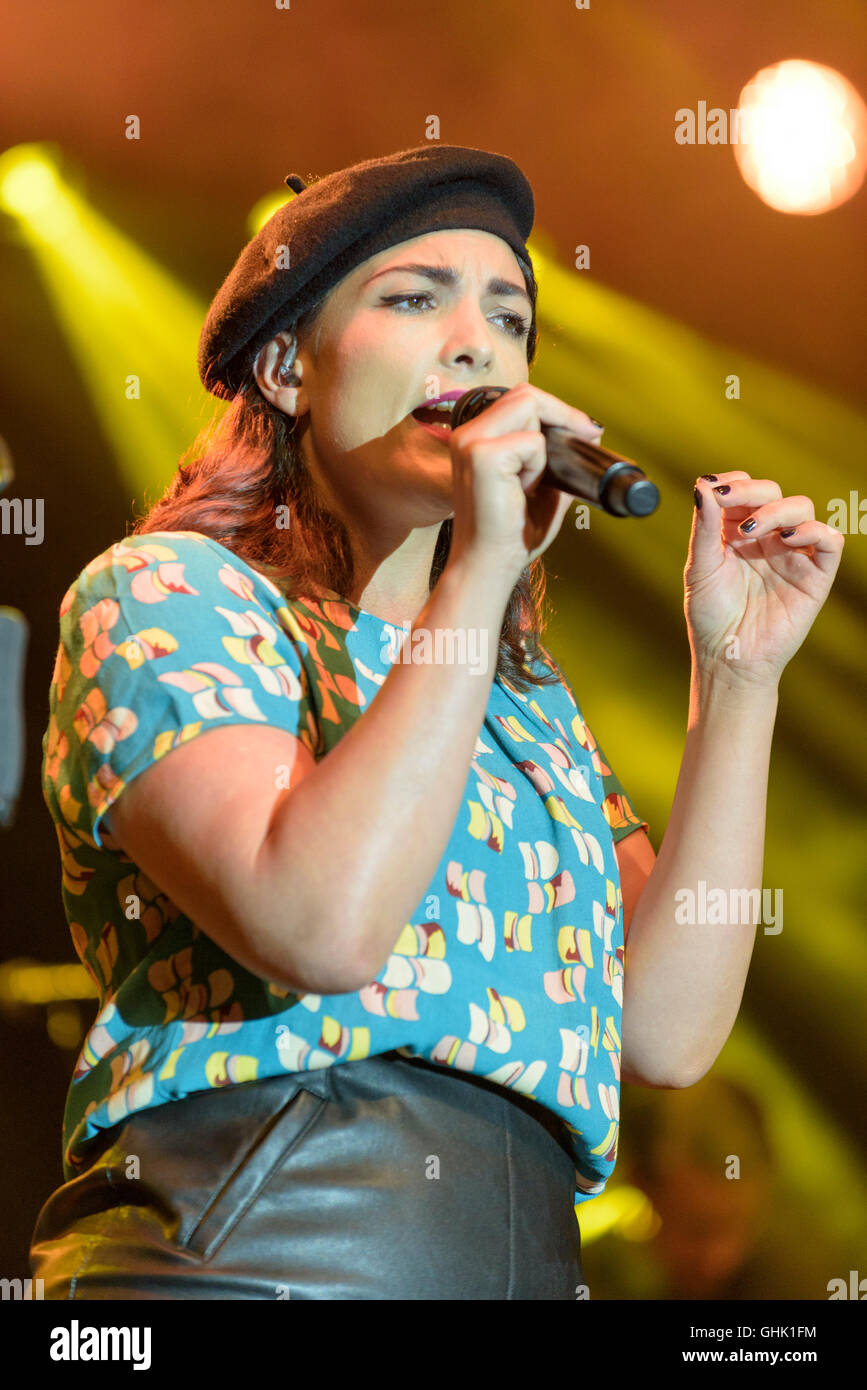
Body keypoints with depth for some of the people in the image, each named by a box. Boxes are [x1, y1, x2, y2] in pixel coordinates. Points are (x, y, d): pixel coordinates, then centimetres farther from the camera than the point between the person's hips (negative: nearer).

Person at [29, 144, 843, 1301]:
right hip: (249, 1248, -6)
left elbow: (667, 1029, 7)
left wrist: (738, 674, 7)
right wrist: (476, 572, -12)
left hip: (528, 1252, 6)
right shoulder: (167, 592, 1)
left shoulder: (525, 695, 20)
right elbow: (323, 925, -17)